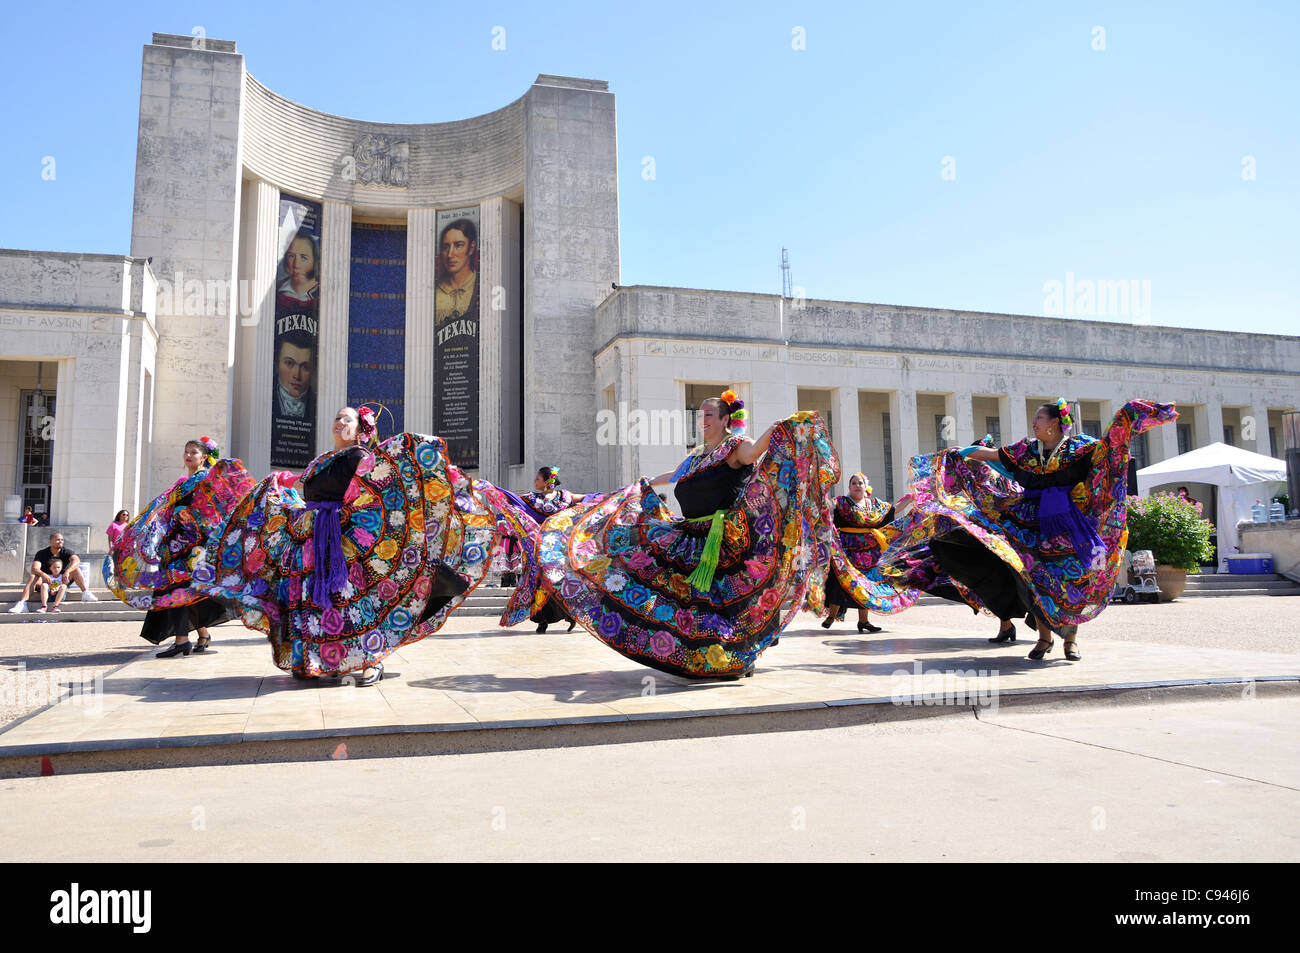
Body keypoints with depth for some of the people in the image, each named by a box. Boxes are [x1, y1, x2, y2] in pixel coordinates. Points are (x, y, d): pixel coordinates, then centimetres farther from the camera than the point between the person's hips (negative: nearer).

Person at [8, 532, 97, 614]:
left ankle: (85, 593, -39)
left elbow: (76, 561, -25)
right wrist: (43, 574, -42)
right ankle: (22, 604, -43)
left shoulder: (66, 552, -4)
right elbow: (34, 569, -19)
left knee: (76, 569, -22)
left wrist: (67, 571, -44)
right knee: (33, 577, -29)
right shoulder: (42, 553, -4)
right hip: (46, 580, 0)